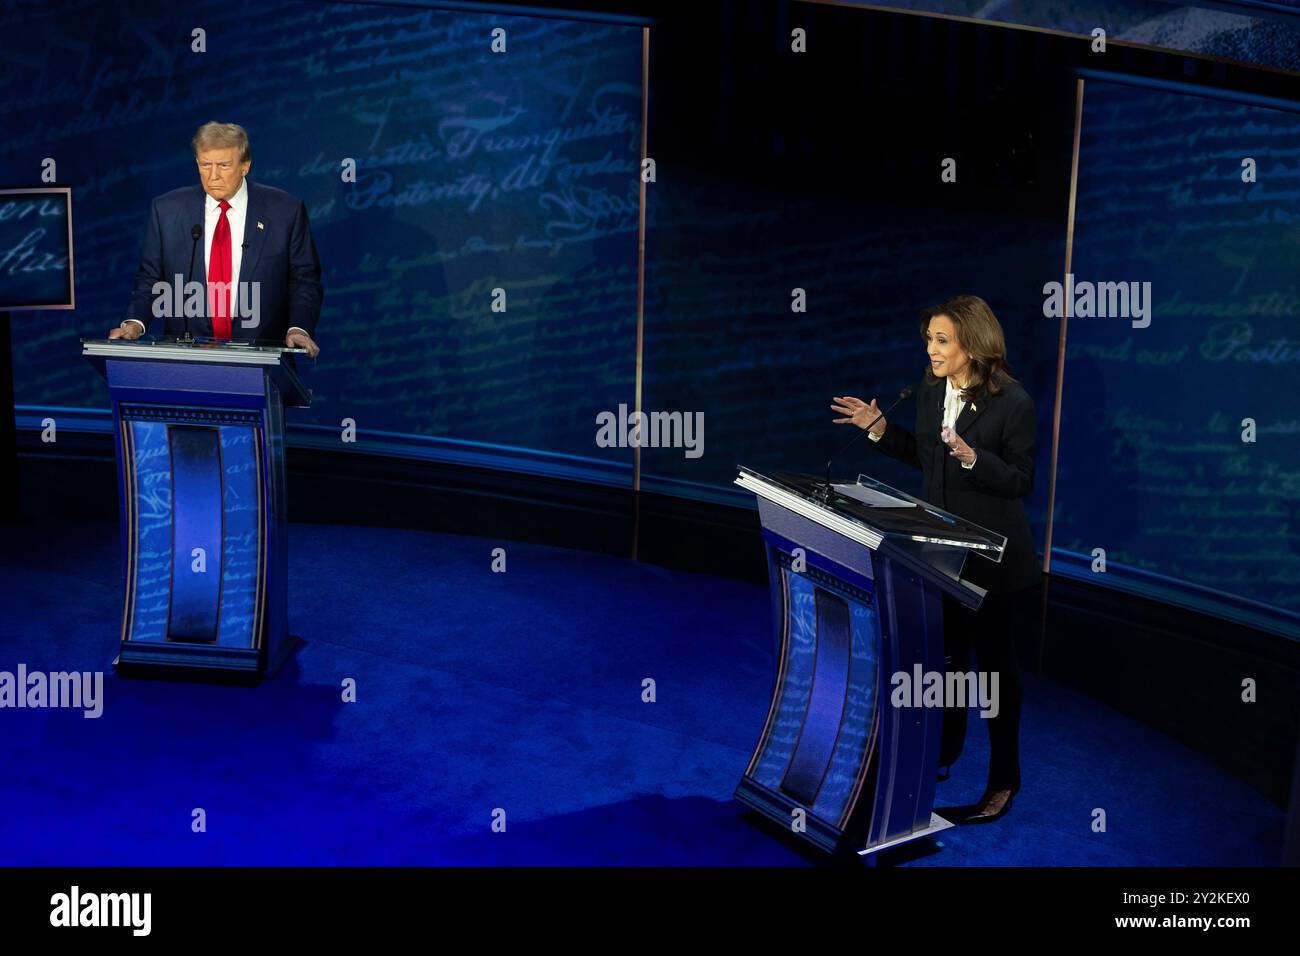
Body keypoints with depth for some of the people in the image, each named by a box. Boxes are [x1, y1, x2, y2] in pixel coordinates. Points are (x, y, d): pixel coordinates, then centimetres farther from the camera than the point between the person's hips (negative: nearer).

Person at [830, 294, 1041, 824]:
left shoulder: (1013, 402, -18)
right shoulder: (930, 393, 2)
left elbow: (1021, 481, -16)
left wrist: (972, 457, -31)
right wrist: (879, 428, 3)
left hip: (992, 559, -6)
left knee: (995, 662, 8)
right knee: (946, 654, 17)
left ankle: (1003, 779, 23)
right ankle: (944, 752, 36)